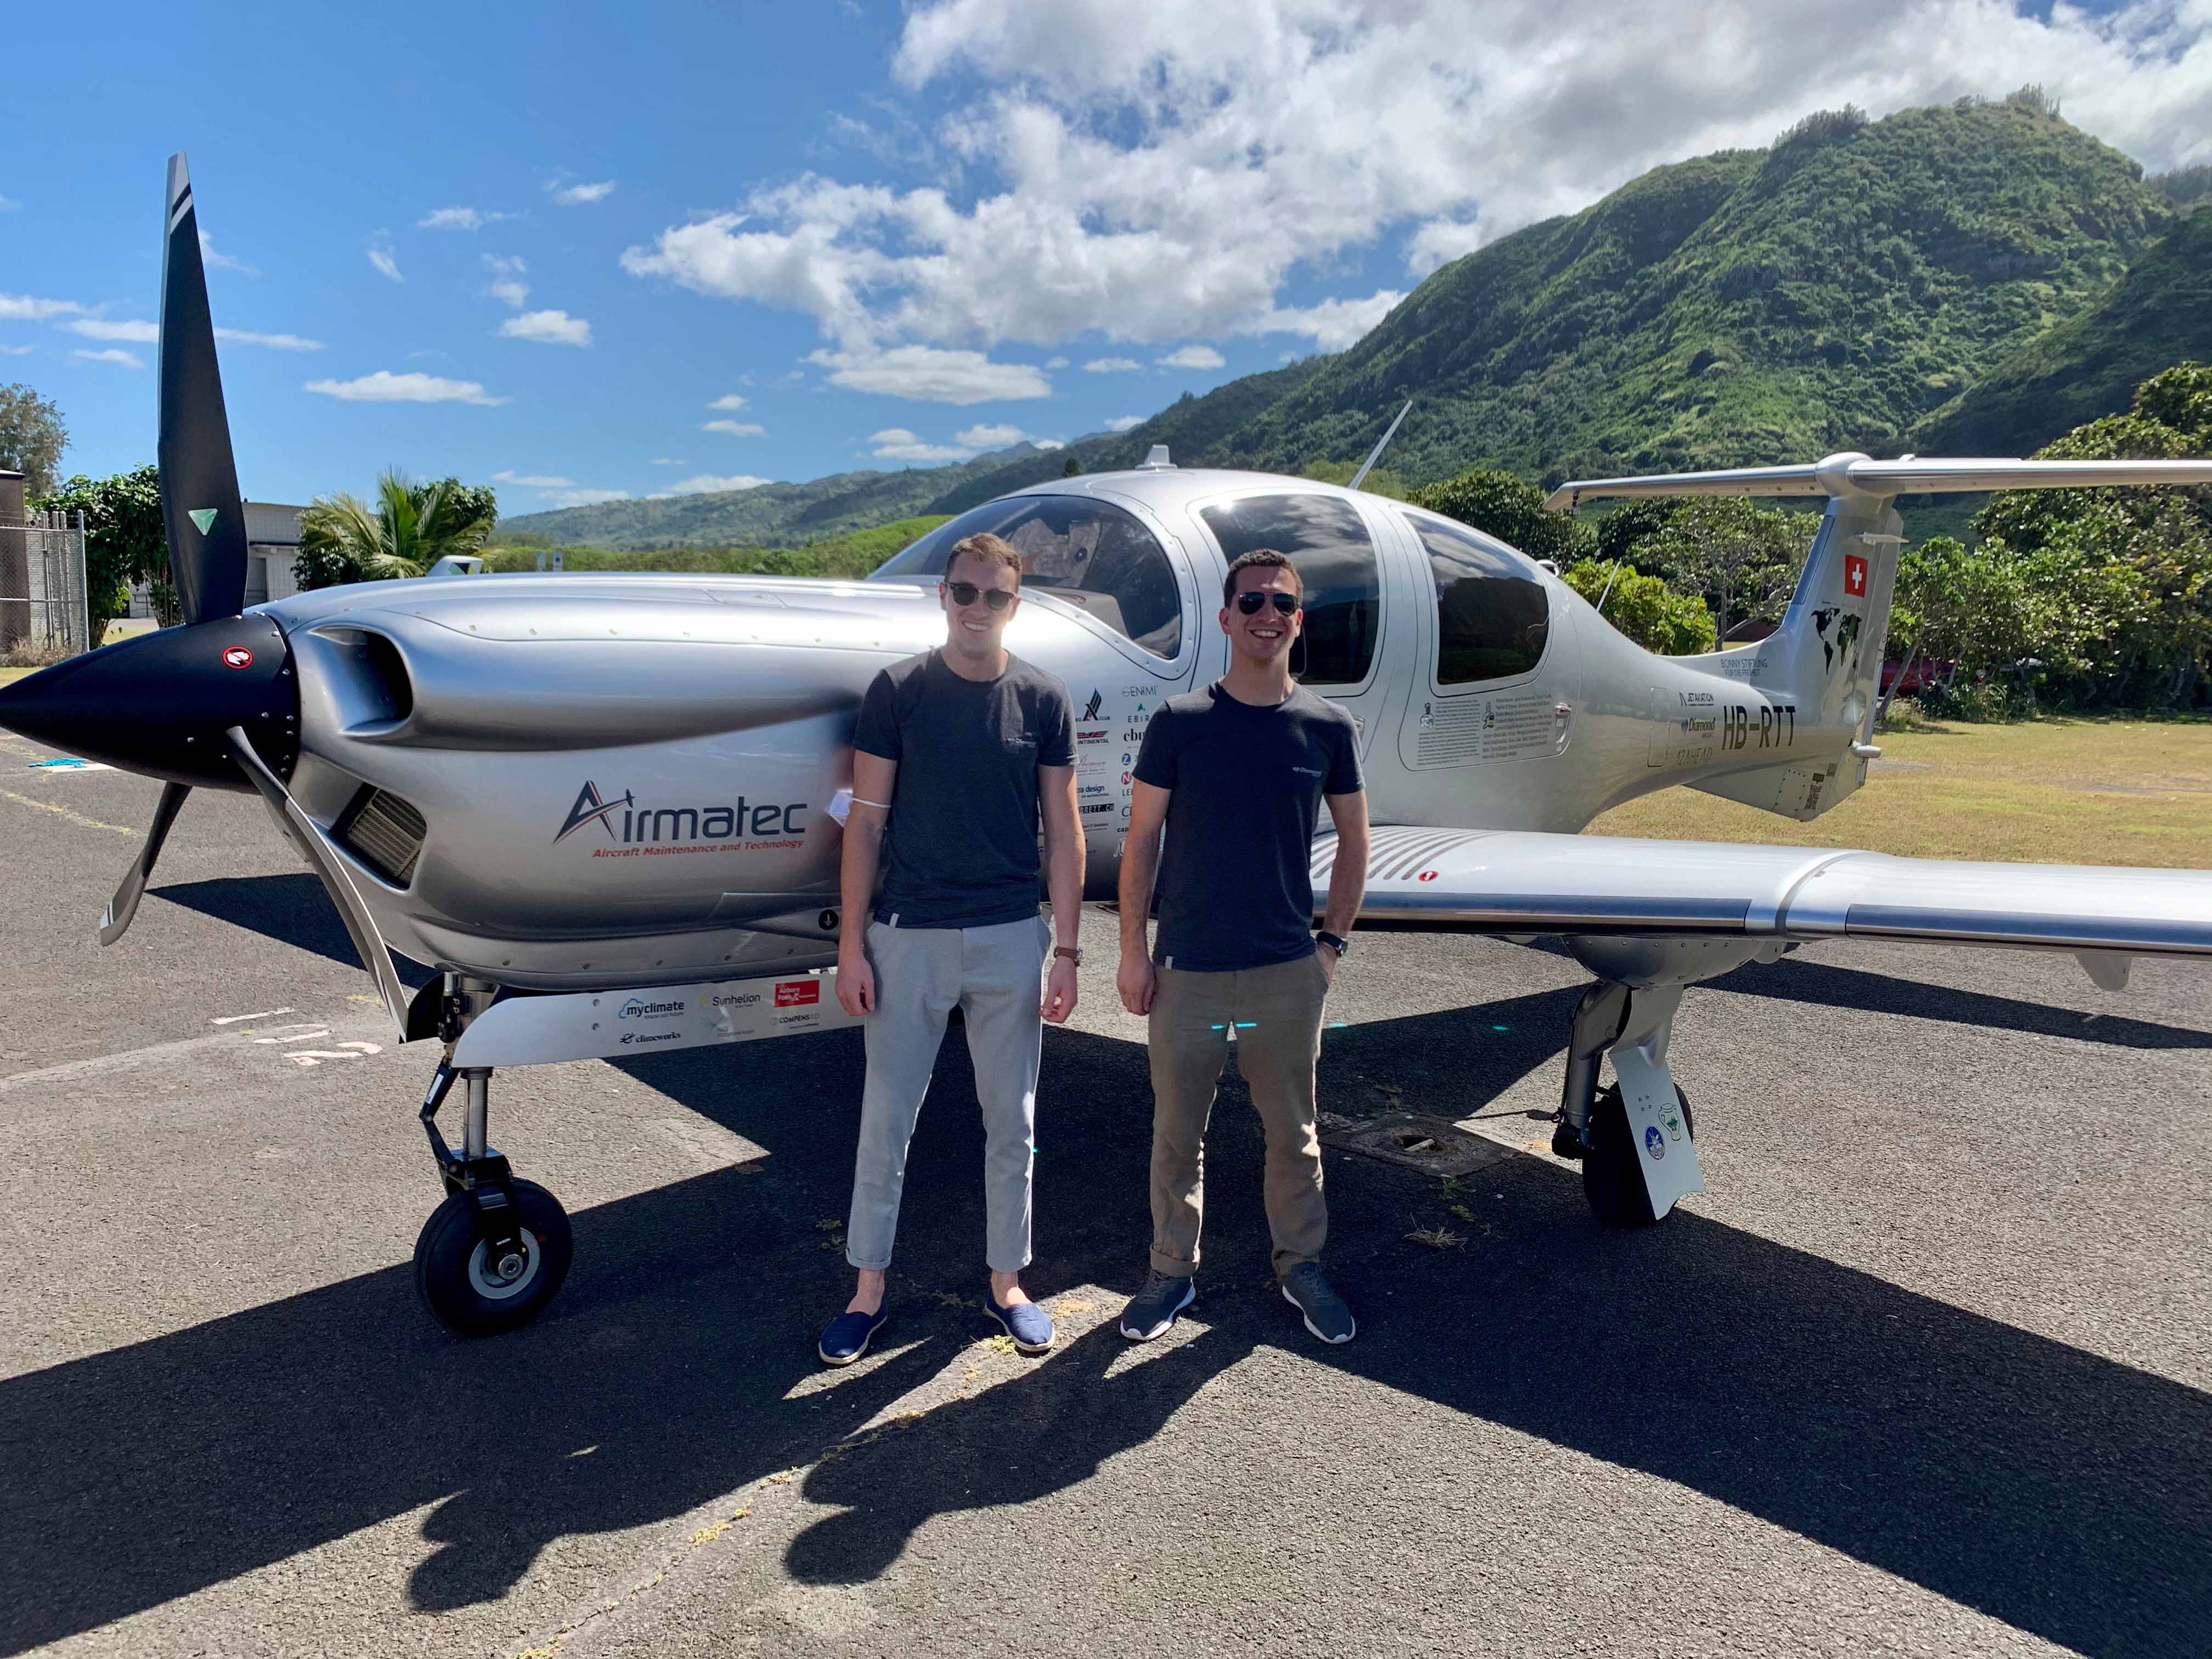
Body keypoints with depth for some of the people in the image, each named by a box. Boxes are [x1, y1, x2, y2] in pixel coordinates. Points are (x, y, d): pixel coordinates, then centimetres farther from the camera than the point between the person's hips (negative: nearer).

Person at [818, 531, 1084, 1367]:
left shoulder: (1043, 700, 2)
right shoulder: (897, 690, -1)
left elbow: (1063, 833, 3)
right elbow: (866, 820, -1)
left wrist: (1067, 952, -1)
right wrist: (852, 943, -5)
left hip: (1010, 938, 1)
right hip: (908, 936, -1)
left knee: (1012, 1121, 11)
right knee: (886, 1118, 6)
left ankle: (1007, 1281, 27)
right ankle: (868, 1289, 22)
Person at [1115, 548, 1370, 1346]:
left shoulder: (1328, 728, 1)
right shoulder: (1179, 721, -4)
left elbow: (1353, 839, 11)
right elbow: (1141, 840, 0)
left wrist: (1332, 942, 6)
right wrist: (1132, 950, -3)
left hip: (1288, 972, 1)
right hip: (1187, 971, -1)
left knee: (1292, 1132, 13)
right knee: (1177, 1133, 11)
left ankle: (1301, 1266, 33)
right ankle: (1172, 1270, 29)